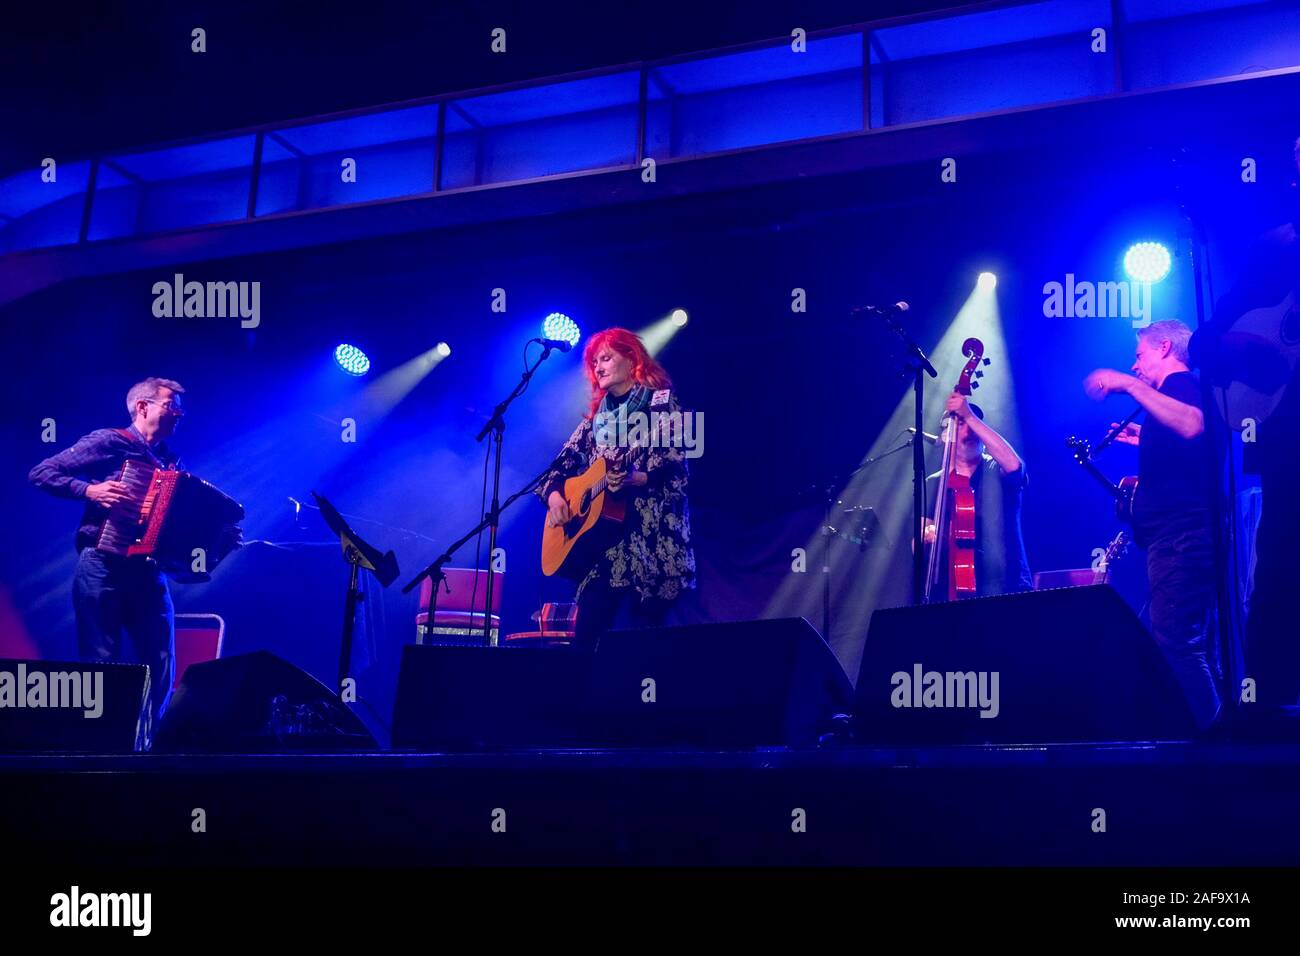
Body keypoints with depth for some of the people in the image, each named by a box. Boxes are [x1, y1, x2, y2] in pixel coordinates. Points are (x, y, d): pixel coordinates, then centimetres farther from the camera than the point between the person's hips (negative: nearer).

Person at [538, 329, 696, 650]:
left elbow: (674, 468, -10)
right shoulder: (597, 415, 19)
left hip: (652, 540, -5)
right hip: (602, 537, 6)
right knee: (585, 638, -2)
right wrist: (554, 495, -5)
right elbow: (564, 462, 16)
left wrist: (635, 479, -29)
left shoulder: (661, 402, 2)